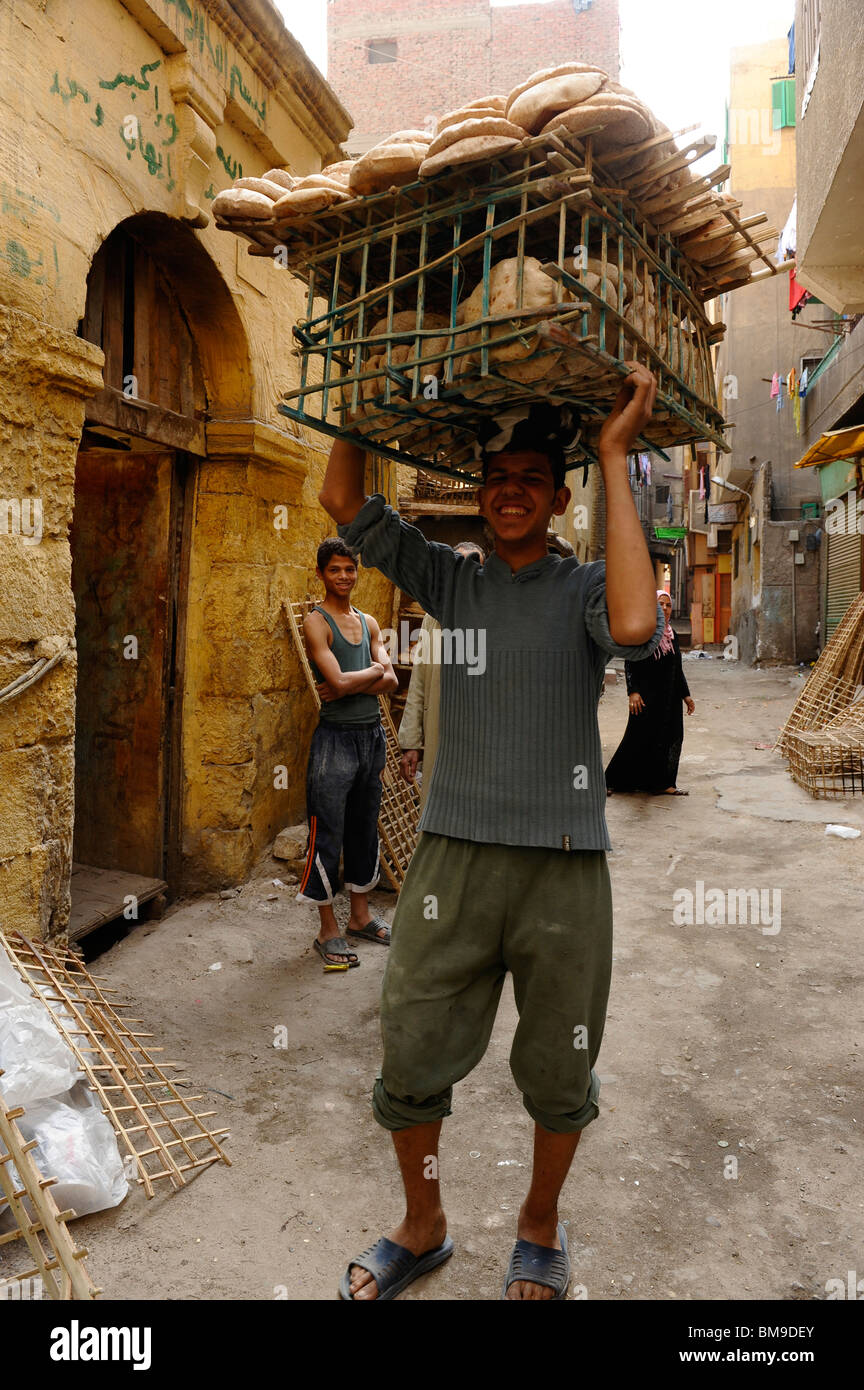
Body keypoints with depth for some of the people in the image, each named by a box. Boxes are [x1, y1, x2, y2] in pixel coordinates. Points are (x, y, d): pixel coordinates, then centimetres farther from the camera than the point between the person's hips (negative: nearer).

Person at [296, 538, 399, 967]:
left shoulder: (368, 622, 11)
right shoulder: (316, 621, -8)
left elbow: (390, 681, 0)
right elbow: (338, 680, -20)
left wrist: (348, 686, -15)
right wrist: (374, 670, -3)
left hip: (372, 734, 7)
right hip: (336, 735, -7)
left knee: (365, 828, 16)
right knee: (328, 834, 0)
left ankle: (360, 916, 30)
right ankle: (328, 930, 12)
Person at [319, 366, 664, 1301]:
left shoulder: (584, 589, 2)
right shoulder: (451, 583, 9)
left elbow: (635, 627, -22)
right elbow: (342, 501, 6)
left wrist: (616, 461, -16)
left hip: (564, 867, -2)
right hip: (454, 854, 2)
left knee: (558, 1080, 12)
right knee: (412, 1064, 9)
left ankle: (540, 1227, 41)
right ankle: (422, 1228, 36)